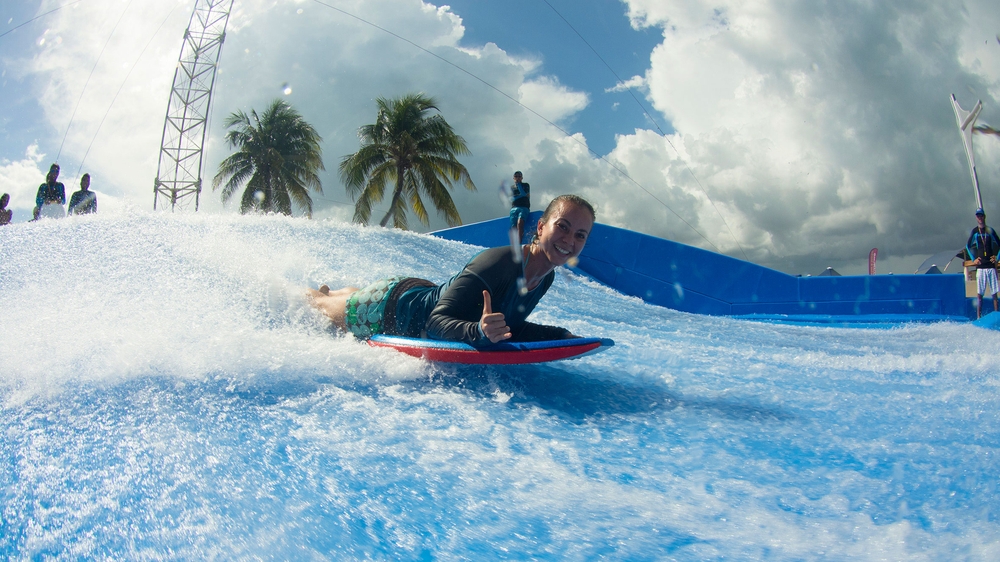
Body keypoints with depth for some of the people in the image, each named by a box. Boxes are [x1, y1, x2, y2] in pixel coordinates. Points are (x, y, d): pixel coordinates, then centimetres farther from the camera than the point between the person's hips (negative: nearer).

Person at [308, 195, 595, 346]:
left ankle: (322, 291, 66)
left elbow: (507, 325, -3)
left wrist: (560, 335, -15)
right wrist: (479, 332, -60)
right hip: (392, 307, -7)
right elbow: (437, 322, -40)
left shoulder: (546, 278, -16)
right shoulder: (498, 263, -41)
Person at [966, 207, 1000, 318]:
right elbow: (968, 246, 14)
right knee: (980, 294, -2)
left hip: (991, 266, 1)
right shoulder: (974, 232, 5)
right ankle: (979, 317, 0)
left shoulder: (990, 231, 6)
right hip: (980, 267, -1)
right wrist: (973, 259, 5)